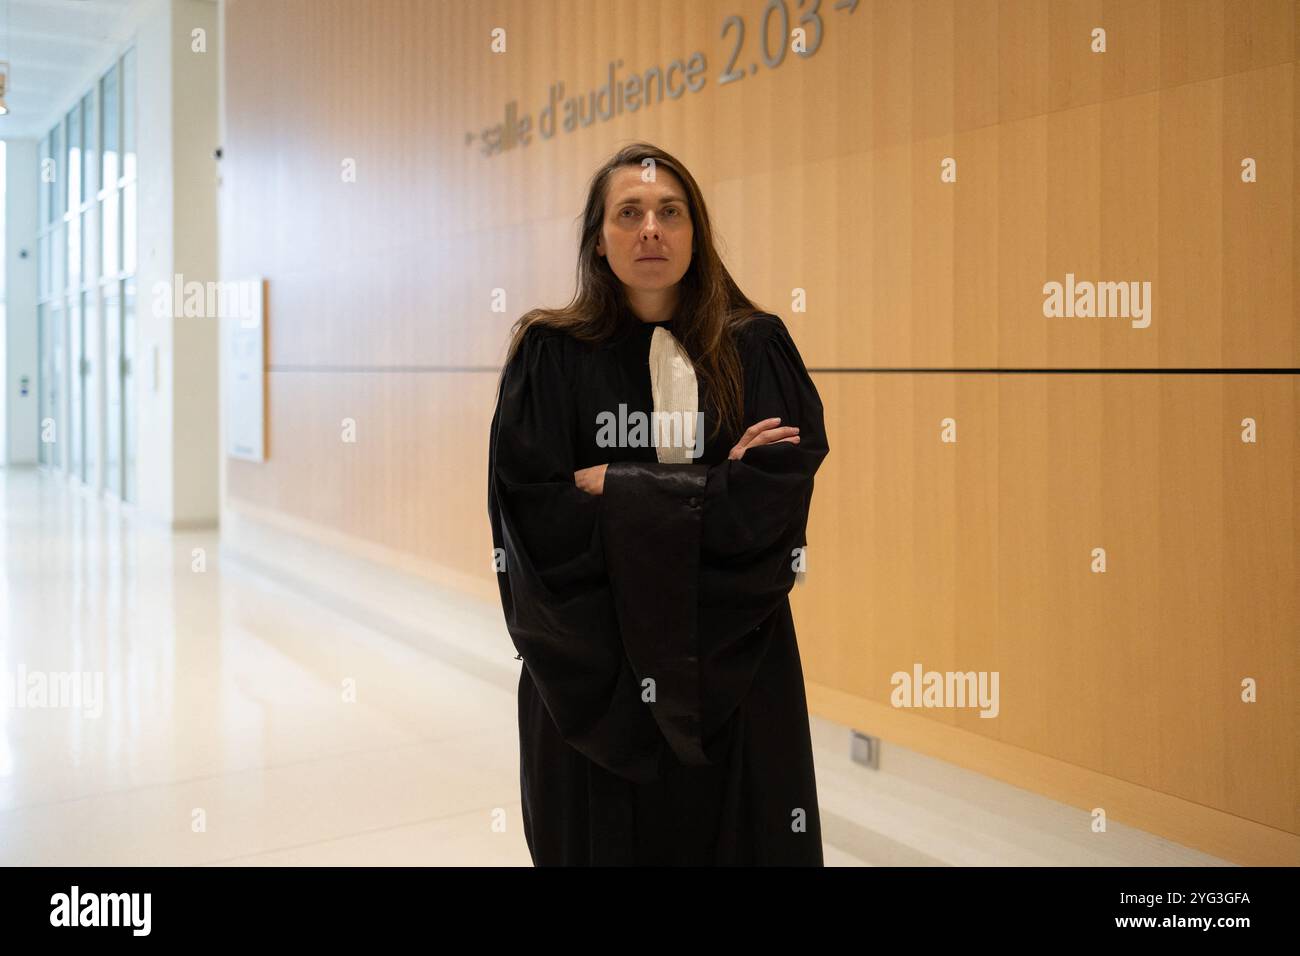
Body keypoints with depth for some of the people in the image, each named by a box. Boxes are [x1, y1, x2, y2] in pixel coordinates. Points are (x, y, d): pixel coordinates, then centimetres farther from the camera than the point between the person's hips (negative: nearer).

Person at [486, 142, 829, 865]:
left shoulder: (757, 348, 0)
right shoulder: (550, 354, -3)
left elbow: (783, 495, -11)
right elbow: (533, 510, -12)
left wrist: (618, 490, -12)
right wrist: (711, 493, -11)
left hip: (732, 665, 1)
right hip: (593, 669, -1)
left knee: (736, 837, 10)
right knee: (605, 838, 10)